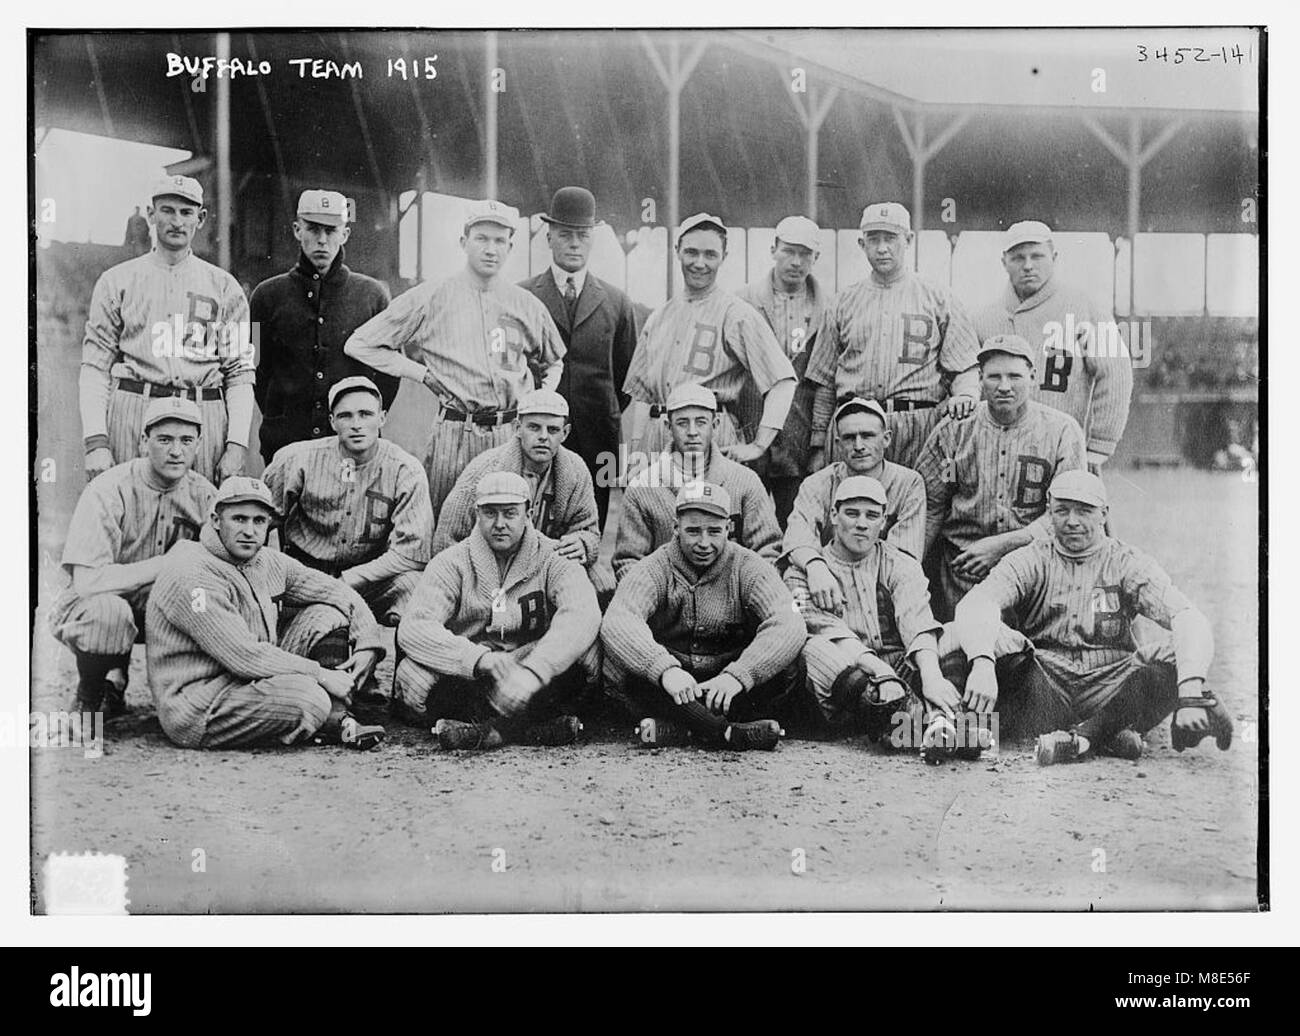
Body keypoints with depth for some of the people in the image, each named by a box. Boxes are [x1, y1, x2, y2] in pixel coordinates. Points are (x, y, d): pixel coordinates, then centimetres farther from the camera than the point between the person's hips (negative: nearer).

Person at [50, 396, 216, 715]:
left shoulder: (204, 495, -4)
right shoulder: (108, 491, -20)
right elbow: (87, 581, -29)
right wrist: (166, 564, -25)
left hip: (163, 607, 5)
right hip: (89, 603, -5)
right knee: (108, 610, -39)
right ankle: (89, 697, -5)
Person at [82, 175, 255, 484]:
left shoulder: (224, 286, 13)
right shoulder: (117, 280, 12)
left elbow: (241, 371, 8)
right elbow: (95, 366, 7)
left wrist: (237, 446, -3)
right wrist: (95, 441, -5)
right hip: (133, 410, 0)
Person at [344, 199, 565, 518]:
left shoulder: (527, 305, 13)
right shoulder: (429, 299, 3)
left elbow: (553, 363, 31)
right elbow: (359, 345, 4)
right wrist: (422, 373, -2)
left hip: (513, 436, 3)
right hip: (455, 433, -3)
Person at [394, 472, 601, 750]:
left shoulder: (552, 564, 0)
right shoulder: (452, 563, 0)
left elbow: (584, 615, -22)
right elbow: (414, 629, -17)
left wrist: (532, 671, -38)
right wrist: (483, 660, -34)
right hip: (465, 676, 0)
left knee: (583, 651, -26)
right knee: (413, 676, -29)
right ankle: (532, 727, -28)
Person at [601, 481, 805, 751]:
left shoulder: (748, 568, -3)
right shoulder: (655, 569, -4)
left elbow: (788, 626, -20)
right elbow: (616, 622, -24)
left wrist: (737, 676, -37)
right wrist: (664, 668, -42)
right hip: (668, 686, 0)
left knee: (785, 660, -25)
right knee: (618, 663, -28)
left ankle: (675, 726, -31)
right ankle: (730, 732, -36)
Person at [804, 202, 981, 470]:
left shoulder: (939, 299, 12)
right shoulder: (845, 302, 18)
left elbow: (965, 367, 7)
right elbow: (824, 380, 17)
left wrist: (965, 395, -16)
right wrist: (818, 444, 12)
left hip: (919, 426, -2)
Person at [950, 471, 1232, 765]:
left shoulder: (1127, 563, 6)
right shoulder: (1030, 561, 7)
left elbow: (1189, 619, -10)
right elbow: (975, 605, -13)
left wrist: (1190, 689, -30)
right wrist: (983, 663, -35)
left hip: (1110, 691, 0)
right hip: (1044, 692, 1)